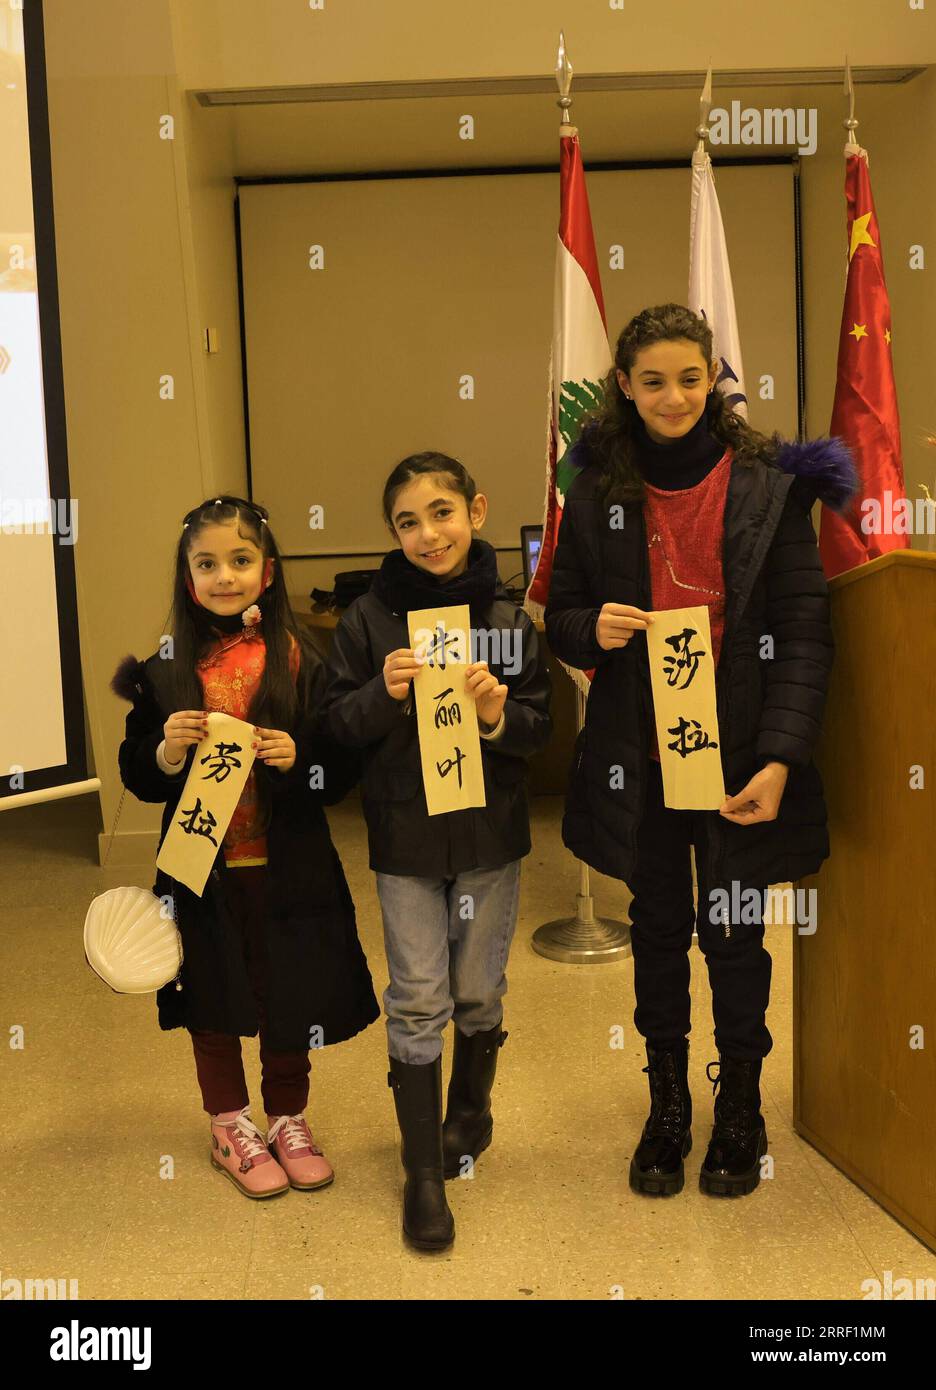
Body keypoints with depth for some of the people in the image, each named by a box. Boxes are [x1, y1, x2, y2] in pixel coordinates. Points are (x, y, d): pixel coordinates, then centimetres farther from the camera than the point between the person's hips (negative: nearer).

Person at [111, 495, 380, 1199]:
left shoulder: (302, 660, -5)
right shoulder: (168, 671, -2)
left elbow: (344, 768, -3)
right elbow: (135, 775, 2)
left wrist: (299, 758, -21)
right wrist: (167, 753, -17)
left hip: (288, 868, -1)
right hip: (202, 870, 1)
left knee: (290, 997, 11)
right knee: (213, 1004, 15)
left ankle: (289, 1120, 36)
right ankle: (231, 1128, 37)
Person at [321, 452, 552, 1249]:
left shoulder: (510, 616, -4)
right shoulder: (371, 616, -6)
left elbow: (542, 729, -1)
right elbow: (340, 723, -2)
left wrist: (497, 713, -21)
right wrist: (384, 694, -21)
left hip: (491, 832, 1)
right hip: (405, 834, -1)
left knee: (480, 995, 15)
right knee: (417, 1003, 4)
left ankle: (470, 1114, 42)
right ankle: (424, 1171, 18)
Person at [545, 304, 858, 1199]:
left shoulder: (769, 484, -3)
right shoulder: (597, 493, 3)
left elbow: (805, 633, -5)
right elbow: (562, 622, 9)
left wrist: (780, 758, -14)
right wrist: (593, 627, -15)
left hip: (740, 756, -2)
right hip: (639, 756, 2)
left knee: (733, 932, 8)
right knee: (658, 929, 13)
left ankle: (741, 1109, 30)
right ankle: (666, 1107, 31)